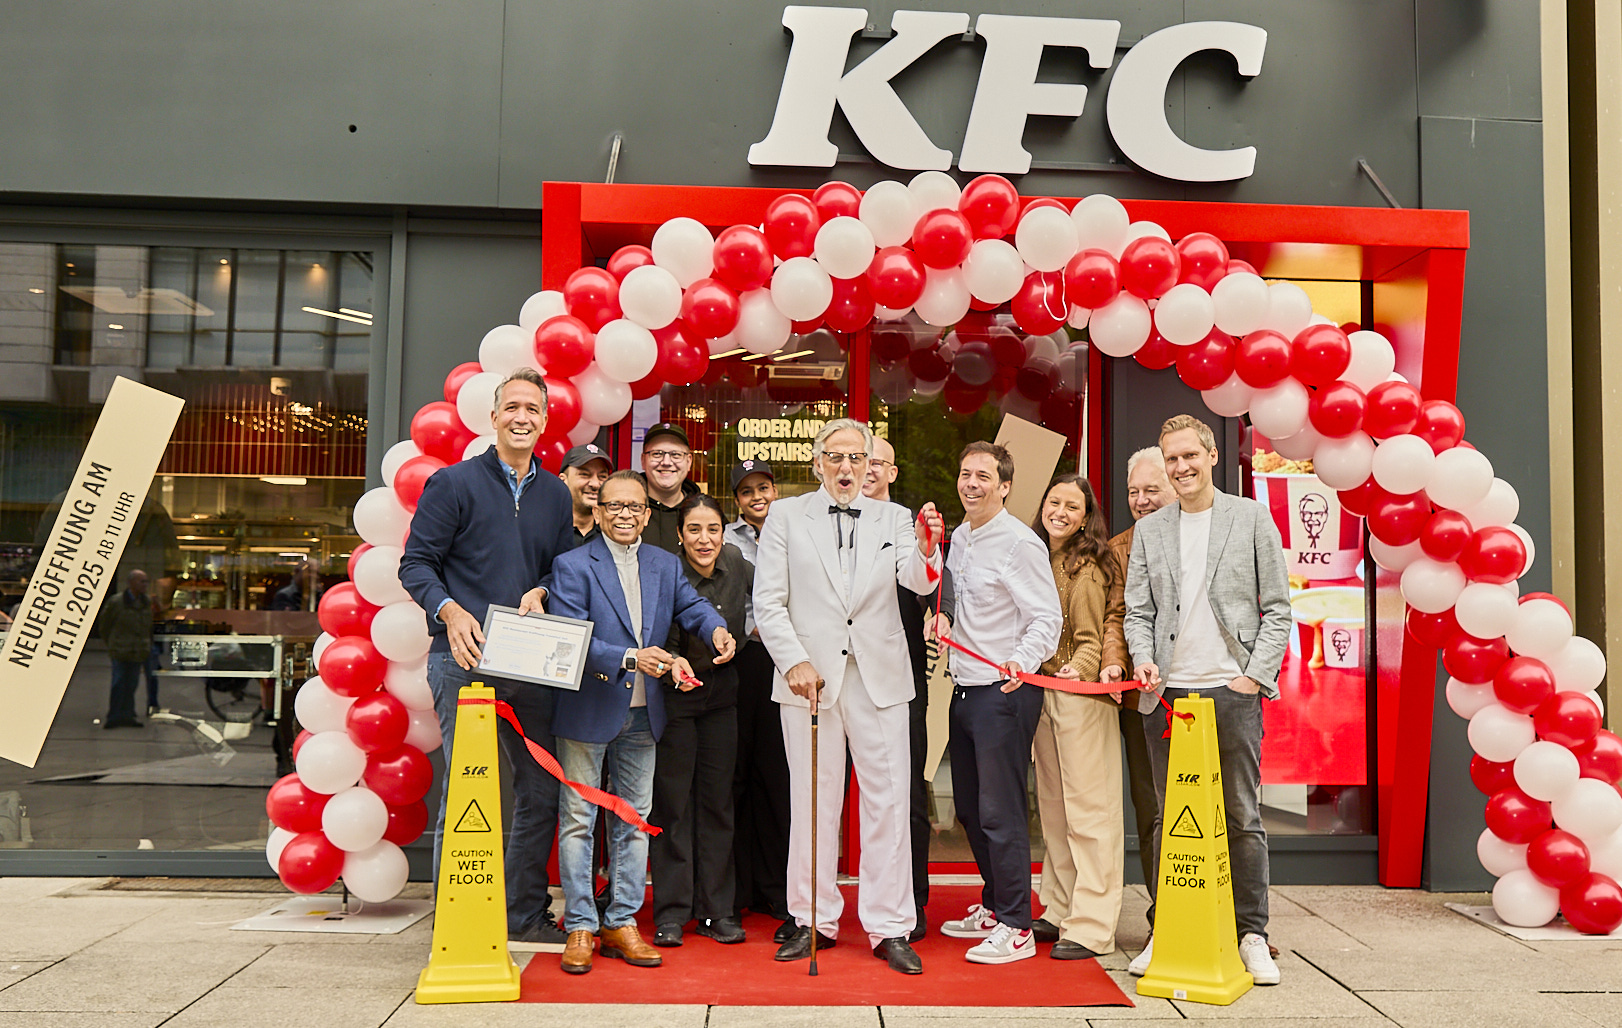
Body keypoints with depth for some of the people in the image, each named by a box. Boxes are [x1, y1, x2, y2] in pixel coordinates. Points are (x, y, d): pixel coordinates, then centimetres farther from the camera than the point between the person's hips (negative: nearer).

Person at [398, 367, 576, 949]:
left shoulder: (554, 494, 15)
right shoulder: (453, 483, 1)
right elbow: (416, 564, -2)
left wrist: (540, 594, -4)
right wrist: (451, 611, -19)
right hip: (466, 660, -5)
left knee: (541, 791, 9)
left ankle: (526, 916, 23)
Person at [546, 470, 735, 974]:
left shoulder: (666, 565, 10)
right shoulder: (572, 566, -7)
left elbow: (692, 606, 0)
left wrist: (716, 629, -23)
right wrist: (630, 658, -27)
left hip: (642, 715, 5)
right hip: (587, 712, -5)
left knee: (634, 820, 12)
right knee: (578, 820, 3)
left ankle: (622, 923, 23)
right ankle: (580, 928, 13)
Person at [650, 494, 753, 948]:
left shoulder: (735, 563, -4)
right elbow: (663, 644, -17)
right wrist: (675, 666, -36)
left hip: (722, 696, 4)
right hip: (674, 696, -4)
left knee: (717, 800, 8)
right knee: (672, 802, 0)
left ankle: (717, 909, 16)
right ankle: (671, 912, 10)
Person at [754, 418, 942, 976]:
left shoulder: (893, 518, 10)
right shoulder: (786, 516, 7)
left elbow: (918, 582, -7)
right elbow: (768, 602, 2)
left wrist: (927, 551, -29)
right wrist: (794, 661, -10)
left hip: (879, 676, 1)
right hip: (810, 674, -1)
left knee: (887, 803, 2)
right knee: (813, 802, 7)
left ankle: (889, 928, 11)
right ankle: (814, 920, 20)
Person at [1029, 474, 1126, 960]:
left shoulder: (1089, 565, -9)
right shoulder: (1038, 558, 14)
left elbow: (1091, 636, -11)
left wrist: (1081, 668, -27)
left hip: (1082, 692, -8)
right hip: (1042, 691, 8)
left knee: (1089, 808, -4)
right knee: (1052, 806, 12)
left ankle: (1092, 926, 1)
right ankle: (1059, 911, 22)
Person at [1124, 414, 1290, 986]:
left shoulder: (1252, 518, 5)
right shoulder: (1149, 531, 12)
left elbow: (1277, 608, 4)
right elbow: (1138, 611, 12)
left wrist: (1256, 673, -6)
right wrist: (1143, 659, -6)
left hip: (1232, 689, -2)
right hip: (1168, 692, 2)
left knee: (1242, 818, 4)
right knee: (1168, 819, 8)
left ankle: (1252, 936, 16)